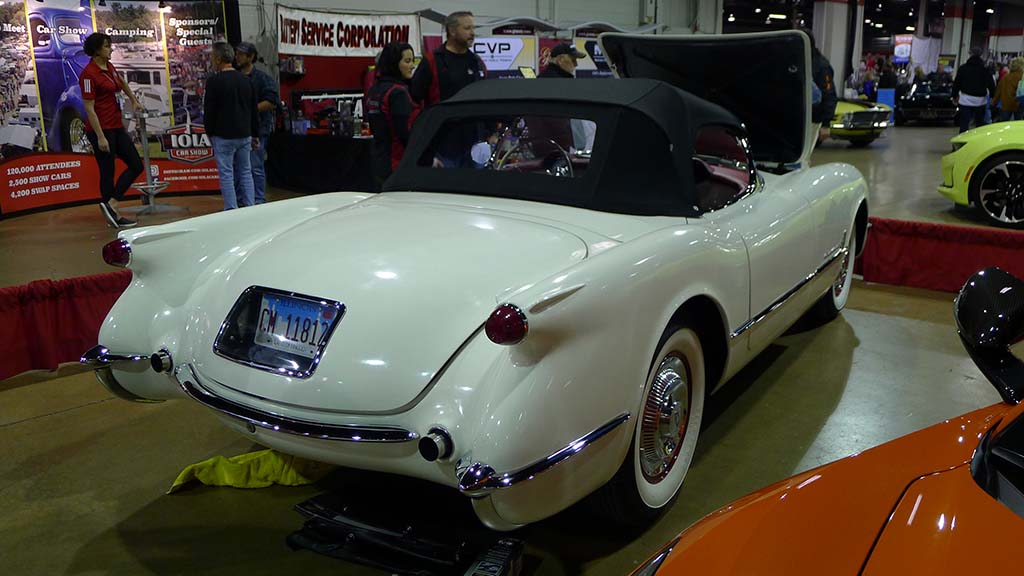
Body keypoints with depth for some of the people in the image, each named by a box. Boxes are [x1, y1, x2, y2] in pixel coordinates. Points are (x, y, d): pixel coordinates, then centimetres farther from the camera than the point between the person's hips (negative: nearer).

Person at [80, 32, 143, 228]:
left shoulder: (109, 68, 11)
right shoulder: (89, 74, -14)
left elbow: (122, 82, 35)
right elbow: (89, 108, -17)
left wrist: (134, 101, 41)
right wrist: (100, 137, -21)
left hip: (117, 127, 9)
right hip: (101, 130, -9)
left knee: (136, 166, 5)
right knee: (107, 172, -2)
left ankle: (110, 204, 5)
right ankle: (113, 215, 4)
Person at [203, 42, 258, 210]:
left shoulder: (214, 81, -11)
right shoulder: (245, 80, 8)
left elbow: (209, 111, -9)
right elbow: (254, 110, 12)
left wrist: (210, 133, 6)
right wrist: (255, 135, 17)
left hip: (224, 137, -6)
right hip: (244, 135, 6)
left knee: (226, 175, -1)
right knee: (246, 172, 11)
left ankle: (231, 211, -1)